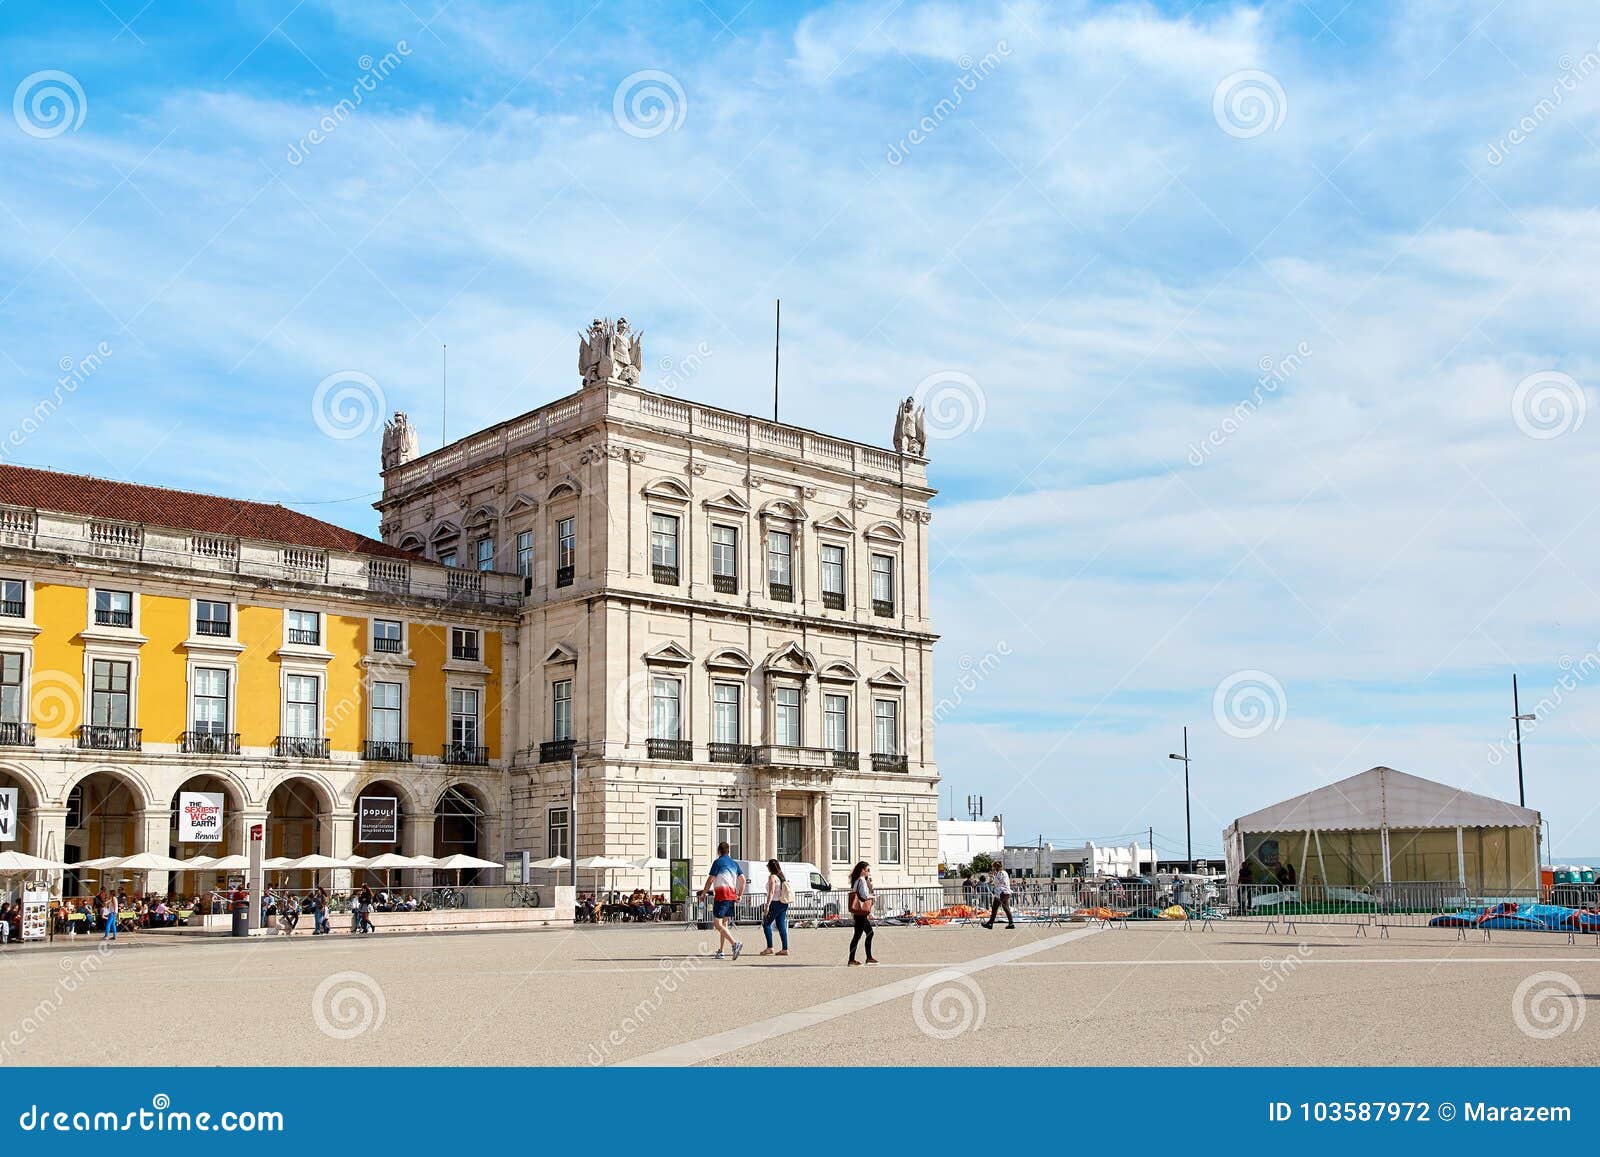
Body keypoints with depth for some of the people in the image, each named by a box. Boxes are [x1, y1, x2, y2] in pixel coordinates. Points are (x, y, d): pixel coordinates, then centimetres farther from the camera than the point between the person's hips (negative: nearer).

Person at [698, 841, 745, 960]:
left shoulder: (718, 862, -3)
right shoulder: (734, 863, 15)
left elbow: (710, 879, -7)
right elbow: (743, 880, 11)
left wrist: (703, 894, 2)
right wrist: (740, 895, 17)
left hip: (721, 895, -7)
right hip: (732, 894, 7)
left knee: (717, 923, -8)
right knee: (724, 923, 13)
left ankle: (735, 944, -24)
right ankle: (720, 951, 13)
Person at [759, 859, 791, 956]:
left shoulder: (772, 877, -9)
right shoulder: (782, 877, 16)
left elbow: (771, 892, -18)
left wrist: (767, 905, -21)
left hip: (775, 903, -8)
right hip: (784, 904, 8)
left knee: (766, 924, -1)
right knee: (781, 926, 7)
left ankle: (769, 947, -7)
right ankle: (785, 949, 2)